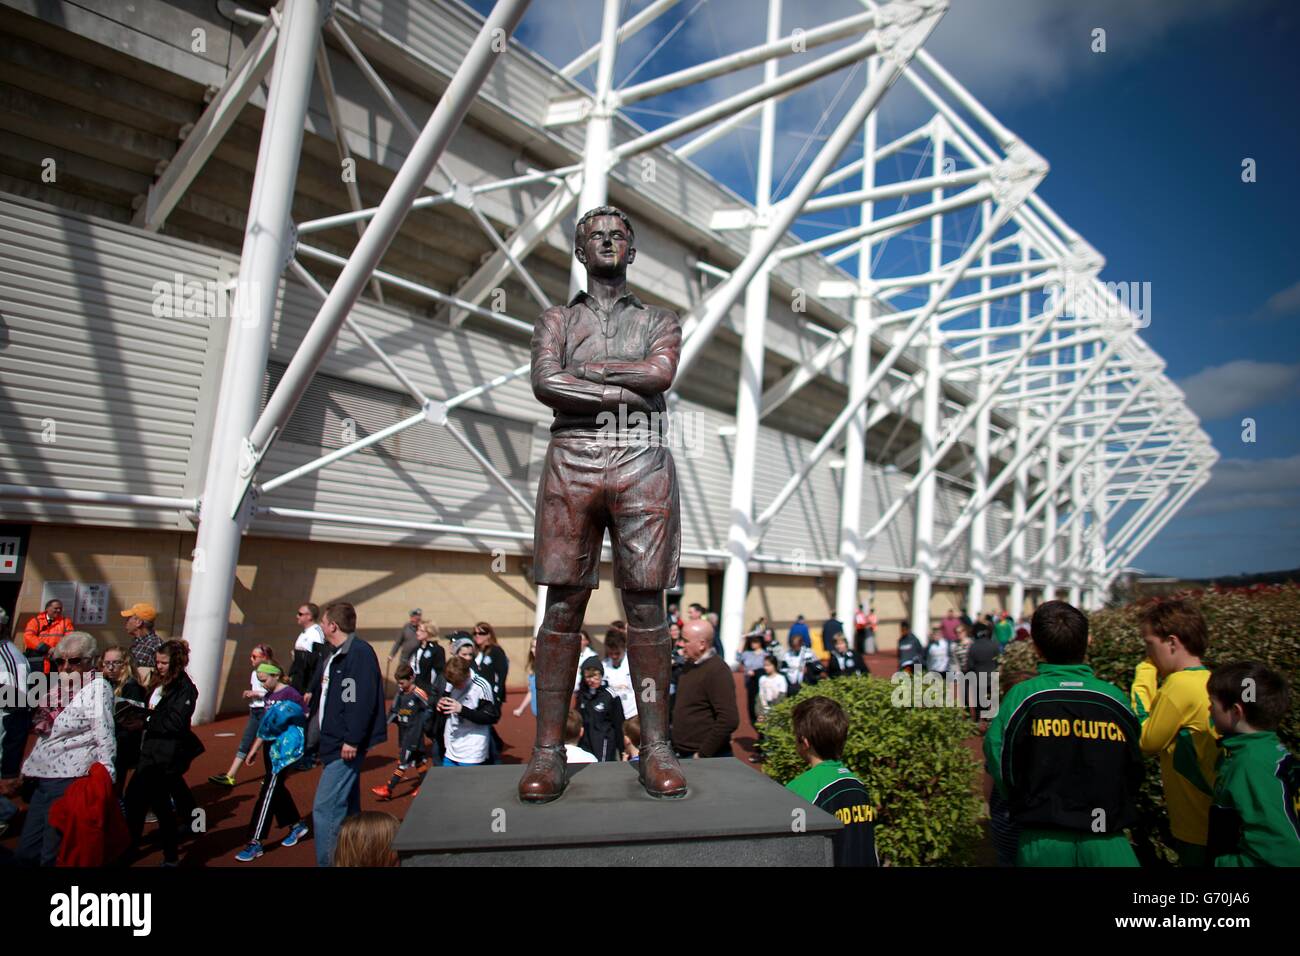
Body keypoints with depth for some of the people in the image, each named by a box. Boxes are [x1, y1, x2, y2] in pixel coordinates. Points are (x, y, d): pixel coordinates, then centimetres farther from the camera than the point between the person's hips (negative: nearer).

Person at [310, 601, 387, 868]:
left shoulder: (360, 652, -18)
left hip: (346, 746, -10)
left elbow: (362, 701, -25)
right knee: (346, 807, 17)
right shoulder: (337, 654, 14)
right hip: (336, 743, 10)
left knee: (325, 808, -9)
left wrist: (352, 741, -25)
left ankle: (328, 862, -2)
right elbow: (322, 693, 24)